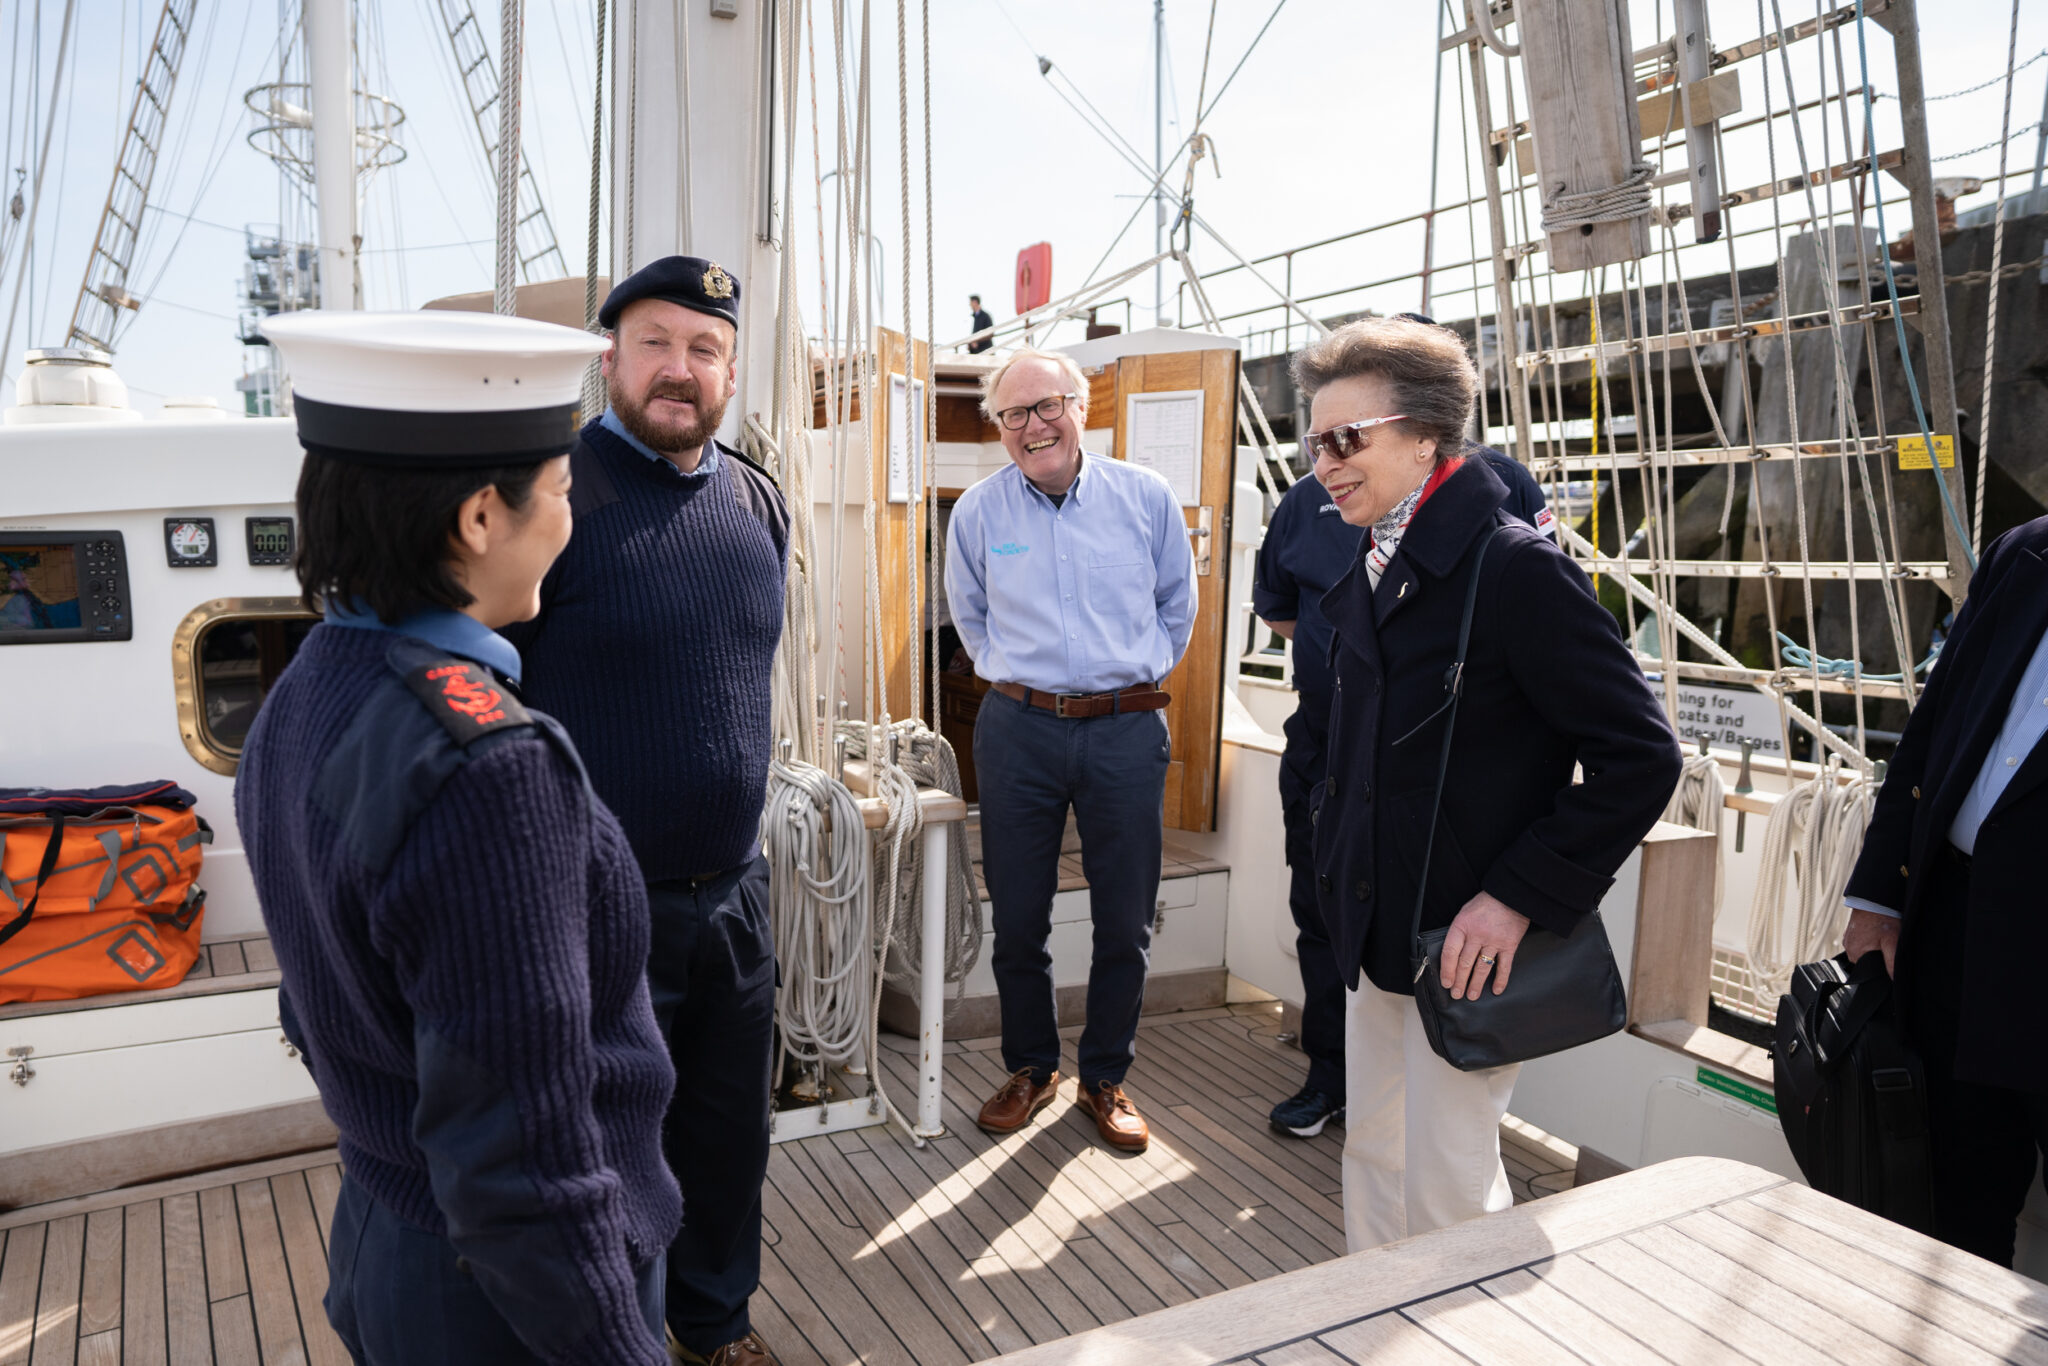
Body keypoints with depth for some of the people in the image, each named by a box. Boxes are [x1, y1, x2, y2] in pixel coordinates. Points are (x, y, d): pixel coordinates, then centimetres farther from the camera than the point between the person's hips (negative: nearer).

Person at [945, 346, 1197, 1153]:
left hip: (1127, 730, 0)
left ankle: (1106, 1077, 26)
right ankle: (1030, 1067, 30)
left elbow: (1177, 603, 14)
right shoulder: (977, 513, 2)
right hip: (1017, 730, 1)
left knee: (1124, 920, 7)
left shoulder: (1147, 498, 0)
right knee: (1017, 917, 9)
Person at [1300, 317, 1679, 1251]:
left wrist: (1519, 898, -20)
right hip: (1378, 937, 8)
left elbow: (1641, 756, -18)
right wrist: (1339, 874, 13)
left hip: (1469, 949, -8)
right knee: (1373, 1156, 19)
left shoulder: (1516, 569, -17)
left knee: (1448, 1195, 3)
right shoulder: (1369, 576, 9)